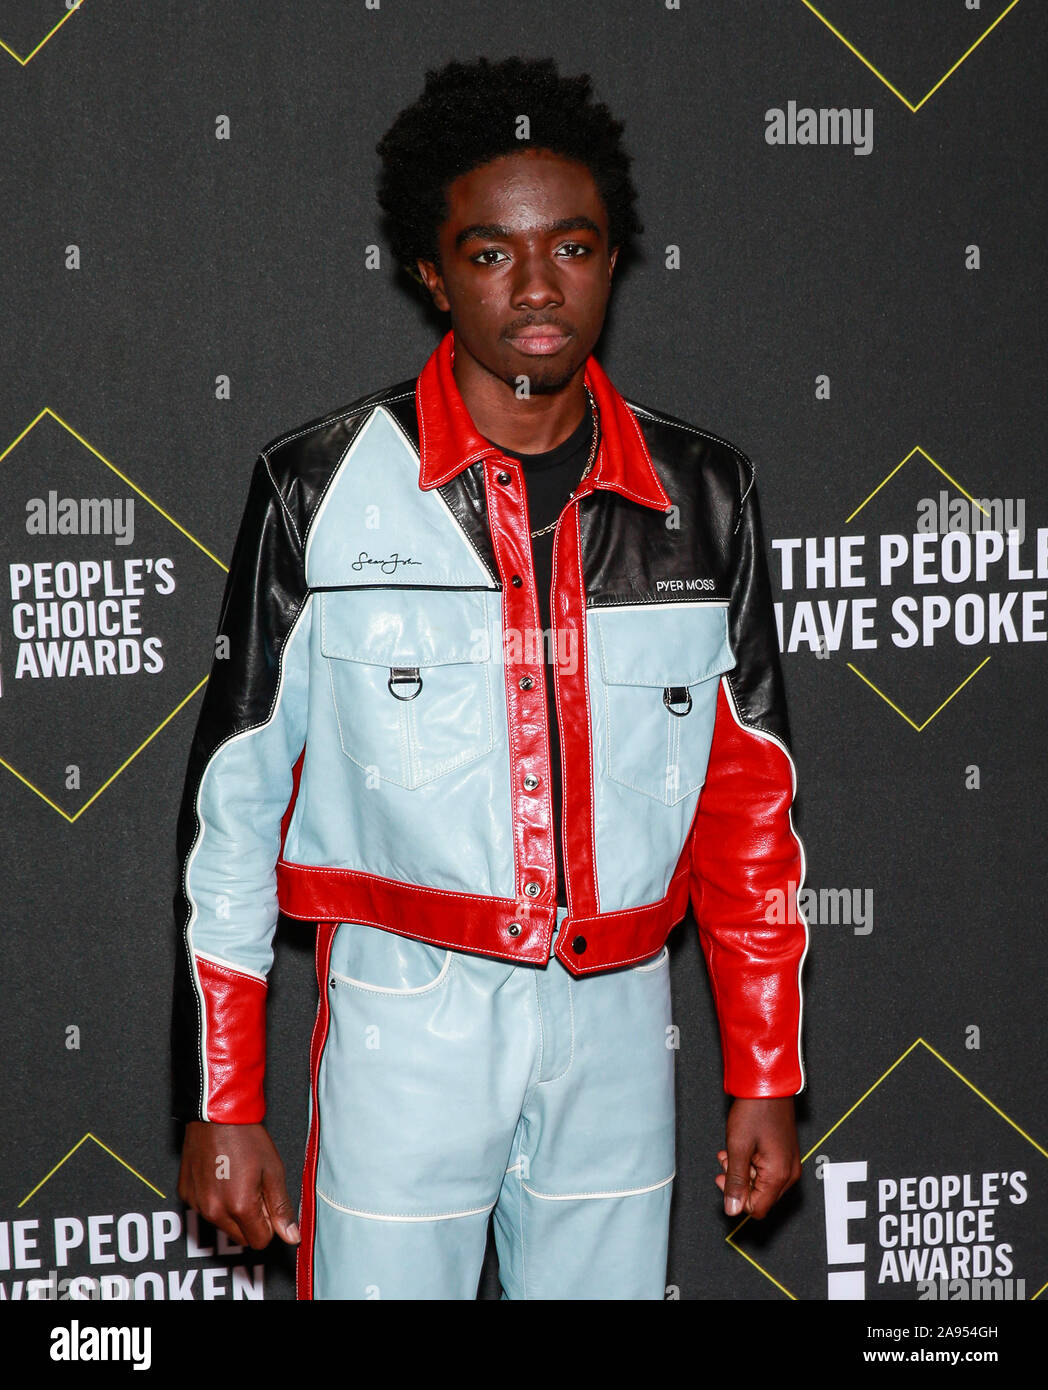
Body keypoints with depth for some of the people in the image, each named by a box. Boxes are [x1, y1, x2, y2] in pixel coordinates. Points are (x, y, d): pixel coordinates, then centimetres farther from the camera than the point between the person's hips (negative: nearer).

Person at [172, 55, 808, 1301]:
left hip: (617, 1024, 3)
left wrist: (765, 1076, 7)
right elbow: (233, 799, -3)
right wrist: (219, 1103, -4)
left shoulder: (702, 496, 2)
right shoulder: (320, 488, -6)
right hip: (404, 1024, -2)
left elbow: (751, 791, 8)